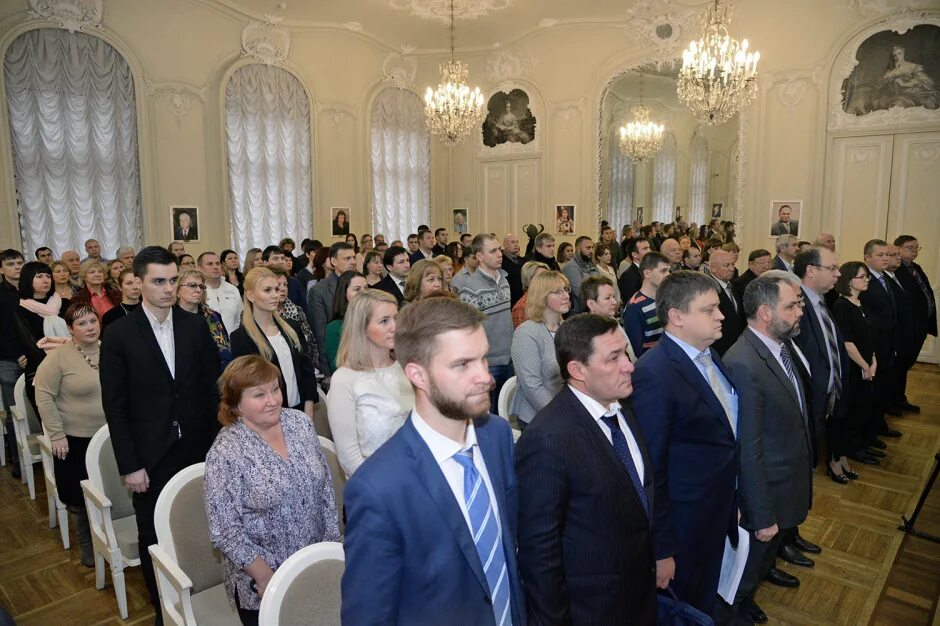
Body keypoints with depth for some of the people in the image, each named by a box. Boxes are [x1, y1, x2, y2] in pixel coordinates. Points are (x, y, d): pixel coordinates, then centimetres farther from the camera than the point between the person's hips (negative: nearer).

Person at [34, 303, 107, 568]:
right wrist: (57, 435, -11)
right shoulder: (59, 357, -12)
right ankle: (86, 545, 30)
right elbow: (44, 396, -9)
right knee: (79, 496, 9)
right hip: (75, 439, -3)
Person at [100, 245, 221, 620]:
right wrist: (129, 465, -7)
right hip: (151, 457, -1)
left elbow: (211, 389, 5)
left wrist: (216, 444, 2)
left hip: (197, 451, 2)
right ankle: (165, 611, 31)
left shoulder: (195, 326, 1)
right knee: (155, 539, 12)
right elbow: (115, 406, -5)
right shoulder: (119, 335, -6)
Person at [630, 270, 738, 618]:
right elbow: (650, 469, -24)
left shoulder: (708, 356, 0)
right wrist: (661, 550, -18)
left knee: (706, 602, 28)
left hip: (720, 508, 8)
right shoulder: (654, 374, -27)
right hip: (685, 524, -8)